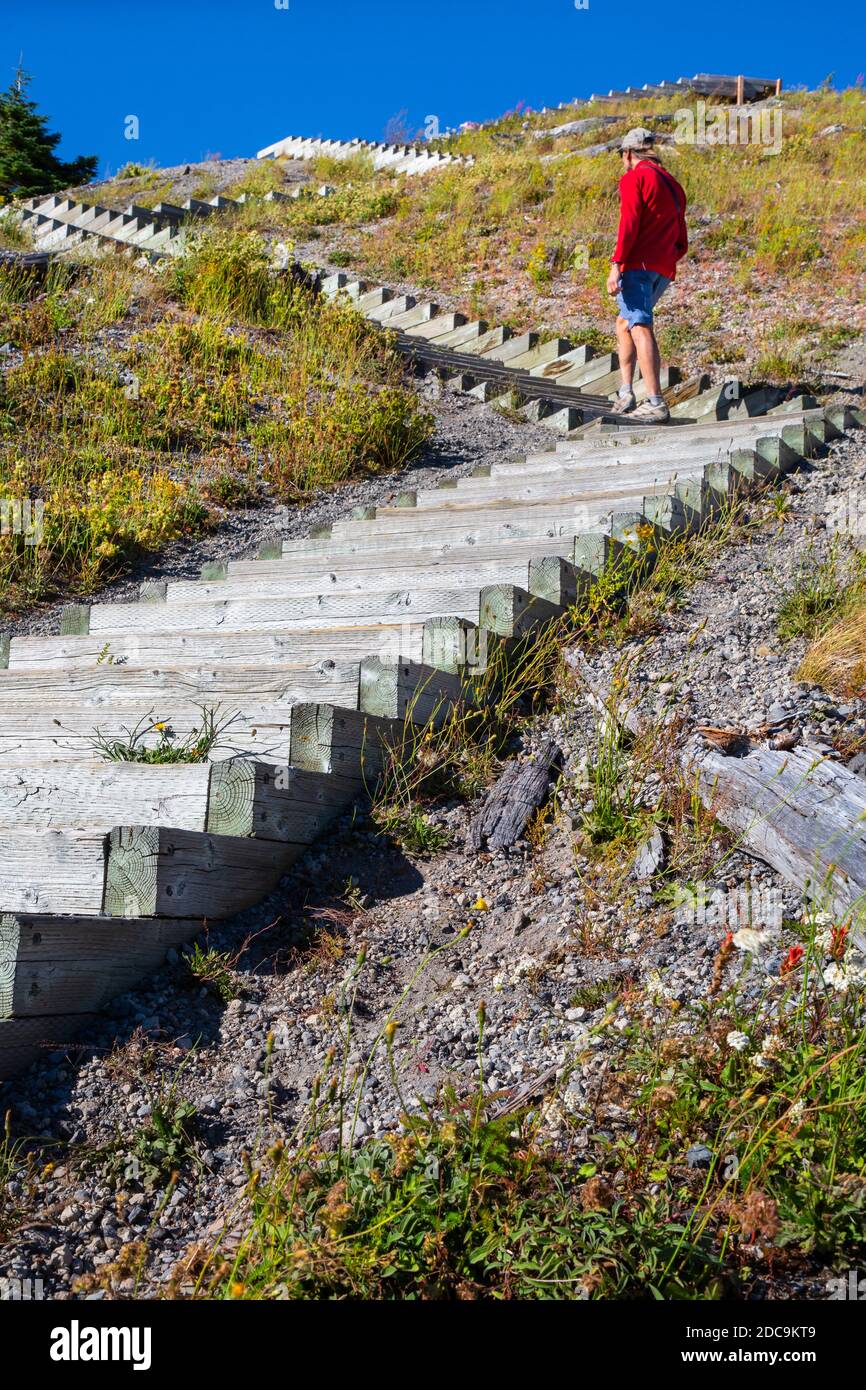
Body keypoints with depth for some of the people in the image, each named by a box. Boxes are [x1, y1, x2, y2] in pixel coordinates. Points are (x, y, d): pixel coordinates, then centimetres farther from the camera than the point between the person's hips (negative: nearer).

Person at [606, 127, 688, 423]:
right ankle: (626, 393, 14)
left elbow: (629, 223, -14)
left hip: (638, 264, -8)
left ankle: (656, 403, -26)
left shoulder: (634, 178, 0)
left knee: (640, 328, -15)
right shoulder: (672, 185, 24)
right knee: (623, 323, 21)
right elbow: (681, 243, 22)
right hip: (664, 270, 8)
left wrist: (616, 265, -19)